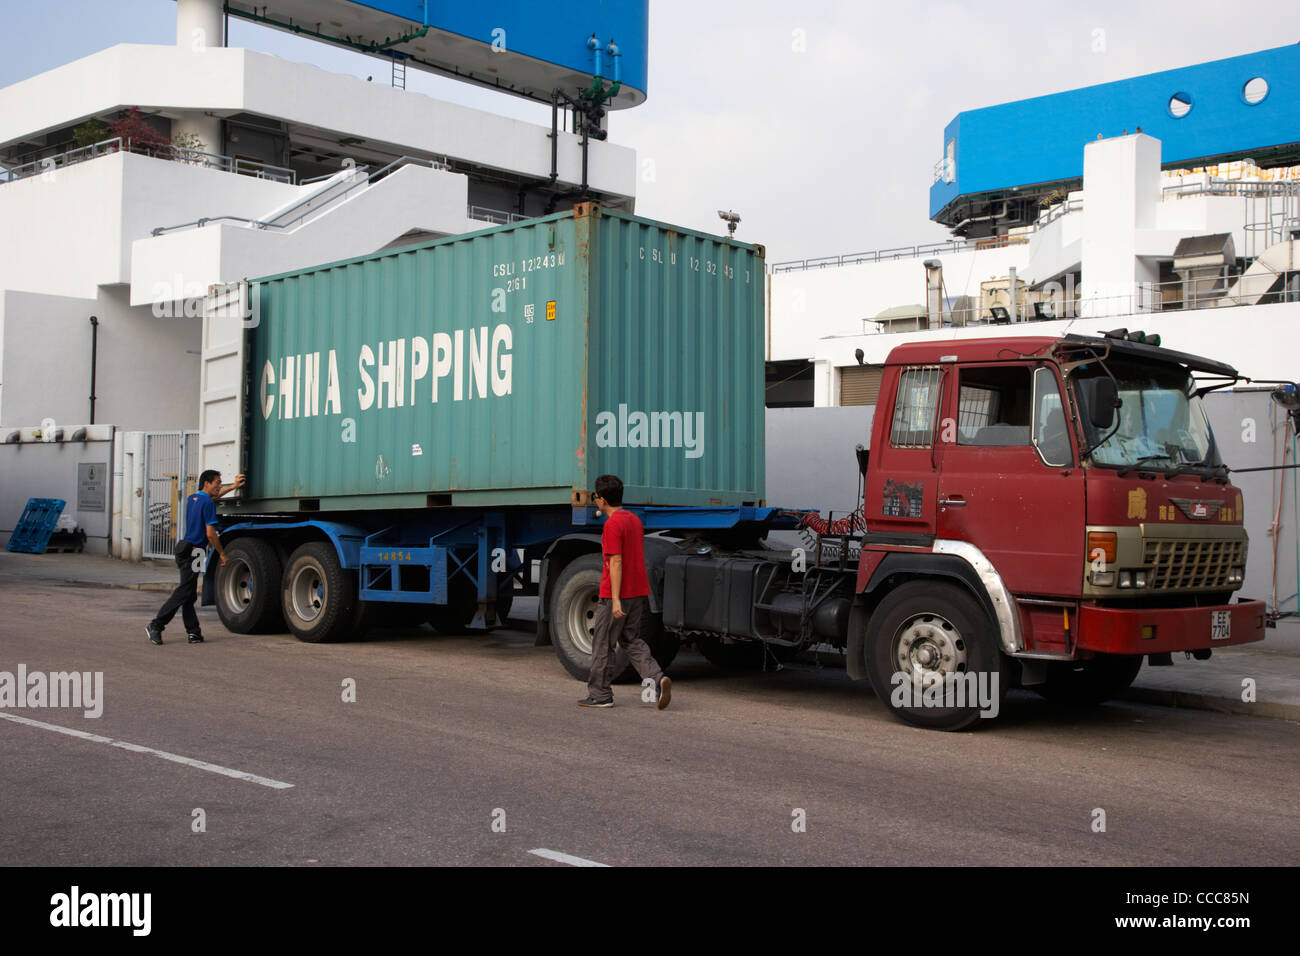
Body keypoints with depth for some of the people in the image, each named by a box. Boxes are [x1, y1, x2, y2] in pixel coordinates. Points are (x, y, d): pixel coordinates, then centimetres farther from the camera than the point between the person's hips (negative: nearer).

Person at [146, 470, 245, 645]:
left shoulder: (192, 498, 14)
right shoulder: (207, 503, -13)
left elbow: (212, 494, 37)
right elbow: (210, 534, -16)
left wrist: (233, 486, 40)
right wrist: (222, 553, -5)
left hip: (184, 549, 10)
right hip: (192, 551, -10)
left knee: (189, 594, 8)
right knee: (183, 593, -9)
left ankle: (193, 632, 10)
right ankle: (155, 625, -10)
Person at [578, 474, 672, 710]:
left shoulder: (612, 525, -16)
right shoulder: (634, 520, 11)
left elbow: (616, 562, -20)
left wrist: (616, 600, -21)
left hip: (614, 596, -8)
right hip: (639, 592, 8)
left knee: (603, 645, 5)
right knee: (632, 640, 15)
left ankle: (600, 695, 13)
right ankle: (657, 679, -4)